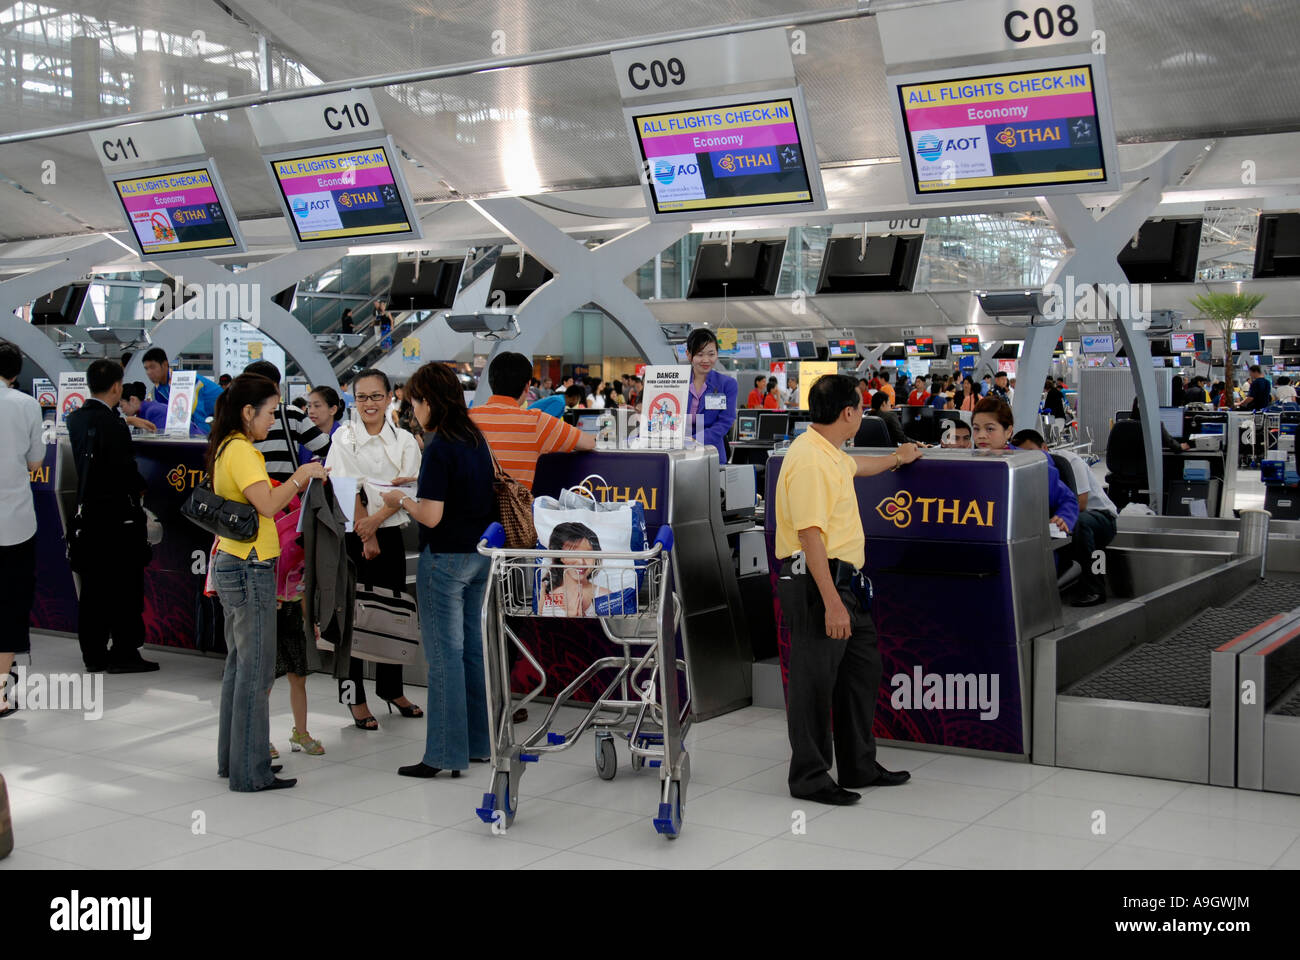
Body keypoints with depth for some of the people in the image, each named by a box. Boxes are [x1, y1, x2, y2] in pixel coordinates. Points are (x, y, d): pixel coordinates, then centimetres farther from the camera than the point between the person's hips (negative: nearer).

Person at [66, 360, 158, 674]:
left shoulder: (74, 419, 4)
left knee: (92, 586, 12)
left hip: (87, 515, 7)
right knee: (124, 586, 1)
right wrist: (140, 488, -1)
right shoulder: (114, 425, -19)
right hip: (117, 516, -7)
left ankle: (93, 653, 18)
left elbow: (78, 465, 11)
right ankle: (124, 654, 6)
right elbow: (127, 472, -18)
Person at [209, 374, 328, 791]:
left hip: (232, 565, 10)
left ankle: (232, 758, 24)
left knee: (239, 664, 16)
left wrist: (296, 484, 10)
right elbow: (268, 505, -27)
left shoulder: (225, 448, 14)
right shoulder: (242, 450, -15)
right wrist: (302, 474, -16)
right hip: (250, 569, -10)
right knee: (256, 670, -5)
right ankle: (251, 773, 0)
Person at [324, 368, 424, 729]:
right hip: (352, 534, -3)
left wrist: (376, 519, -19)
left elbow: (409, 488, -5)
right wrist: (366, 537, -13)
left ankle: (391, 689, 24)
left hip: (390, 533, 3)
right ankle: (355, 698, 6)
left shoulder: (404, 440, 5)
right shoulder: (345, 437, -3)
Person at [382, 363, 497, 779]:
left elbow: (431, 516, -21)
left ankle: (445, 753, 2)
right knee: (472, 648, 15)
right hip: (480, 554, 8)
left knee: (444, 655, -2)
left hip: (445, 558, -8)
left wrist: (401, 501, -3)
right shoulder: (477, 440, 6)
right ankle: (478, 742, 23)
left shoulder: (438, 449, -18)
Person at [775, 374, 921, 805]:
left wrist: (897, 458, 57)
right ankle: (808, 777, 10)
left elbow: (857, 467, 40)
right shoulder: (809, 460, -20)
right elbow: (810, 536, -26)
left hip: (844, 581, 11)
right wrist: (831, 603, -28)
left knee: (862, 670, 17)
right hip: (817, 583, -11)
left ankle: (859, 766, 28)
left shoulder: (829, 453, 13)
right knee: (814, 683, -1)